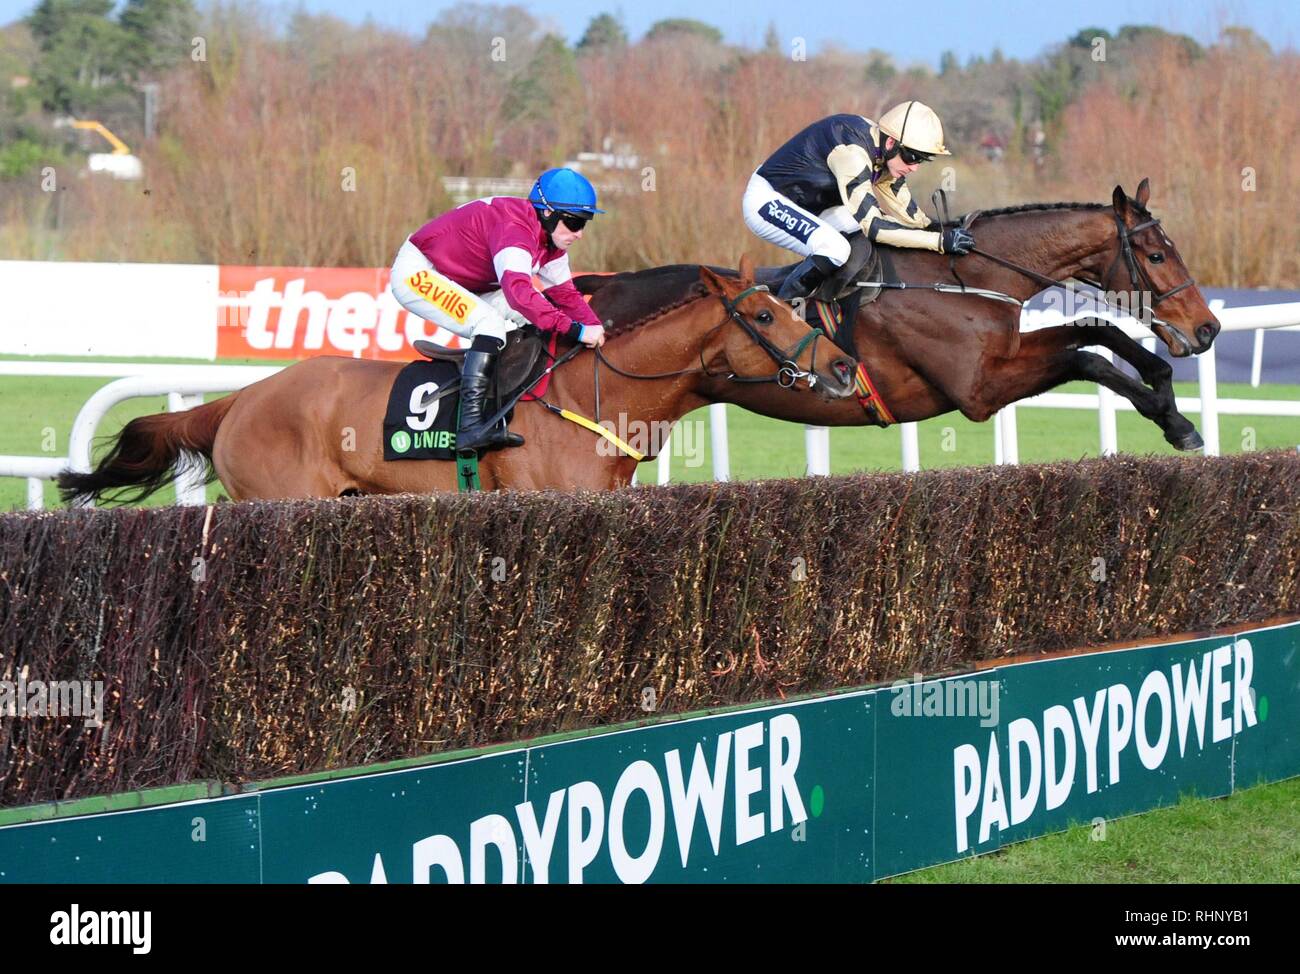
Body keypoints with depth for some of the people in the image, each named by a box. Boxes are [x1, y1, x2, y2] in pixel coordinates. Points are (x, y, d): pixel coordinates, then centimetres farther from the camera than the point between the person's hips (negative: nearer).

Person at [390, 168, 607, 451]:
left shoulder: (549, 238, 1)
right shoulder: (514, 227, -30)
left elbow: (564, 292, 6)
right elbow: (518, 290, -44)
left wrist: (595, 328, -11)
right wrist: (576, 330, -45)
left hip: (457, 284, 11)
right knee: (490, 323, -28)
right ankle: (471, 425, -35)